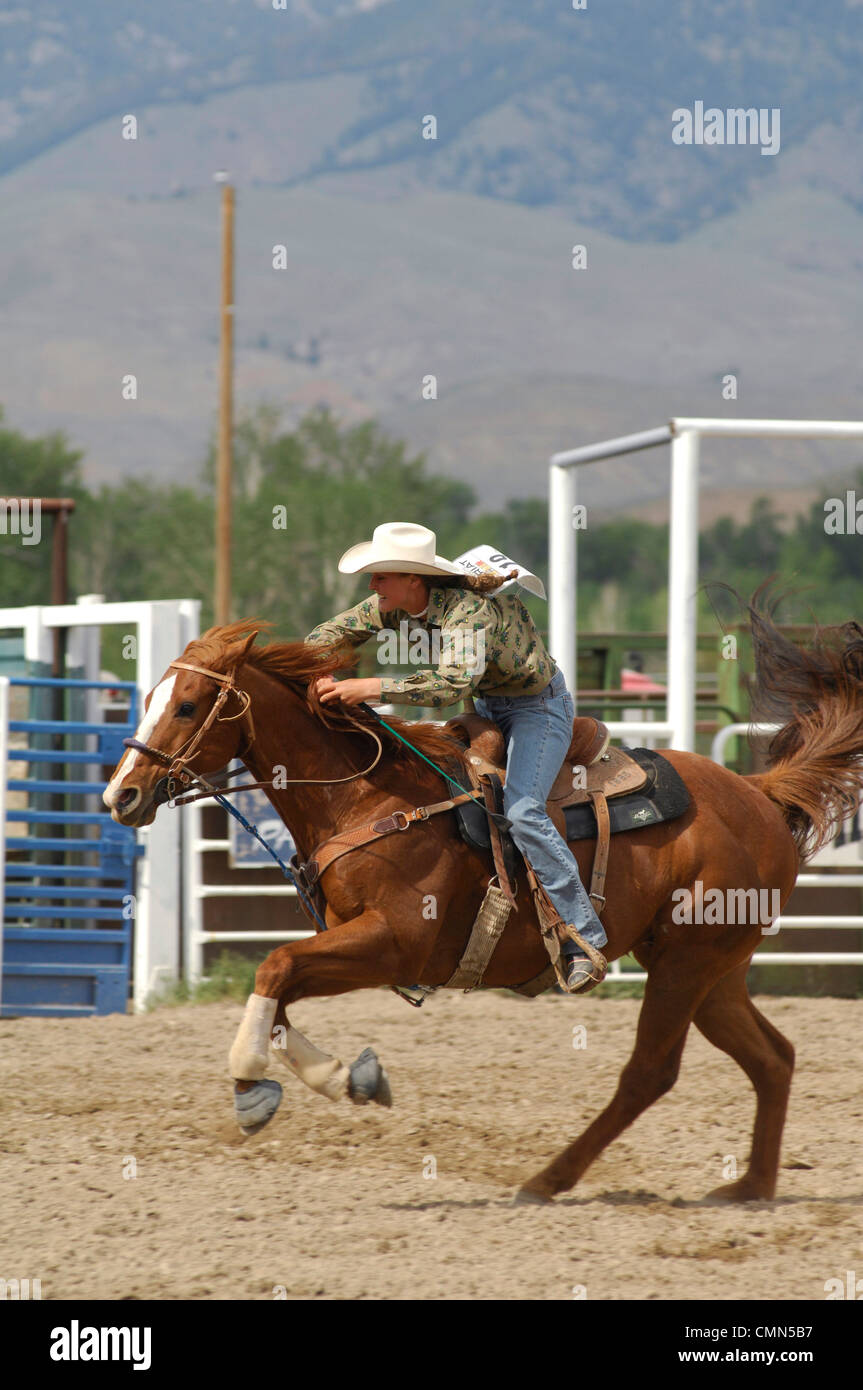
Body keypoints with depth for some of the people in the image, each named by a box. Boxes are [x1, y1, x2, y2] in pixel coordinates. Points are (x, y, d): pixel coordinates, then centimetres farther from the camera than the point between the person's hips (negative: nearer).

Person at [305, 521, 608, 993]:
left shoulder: (468, 609, -33)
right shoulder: (392, 606, -8)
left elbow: (455, 681, -48)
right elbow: (331, 633, 3)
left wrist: (372, 688, -49)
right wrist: (317, 674, -20)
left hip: (538, 706, -9)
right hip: (486, 708, 9)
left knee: (520, 809, -26)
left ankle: (584, 942, -26)